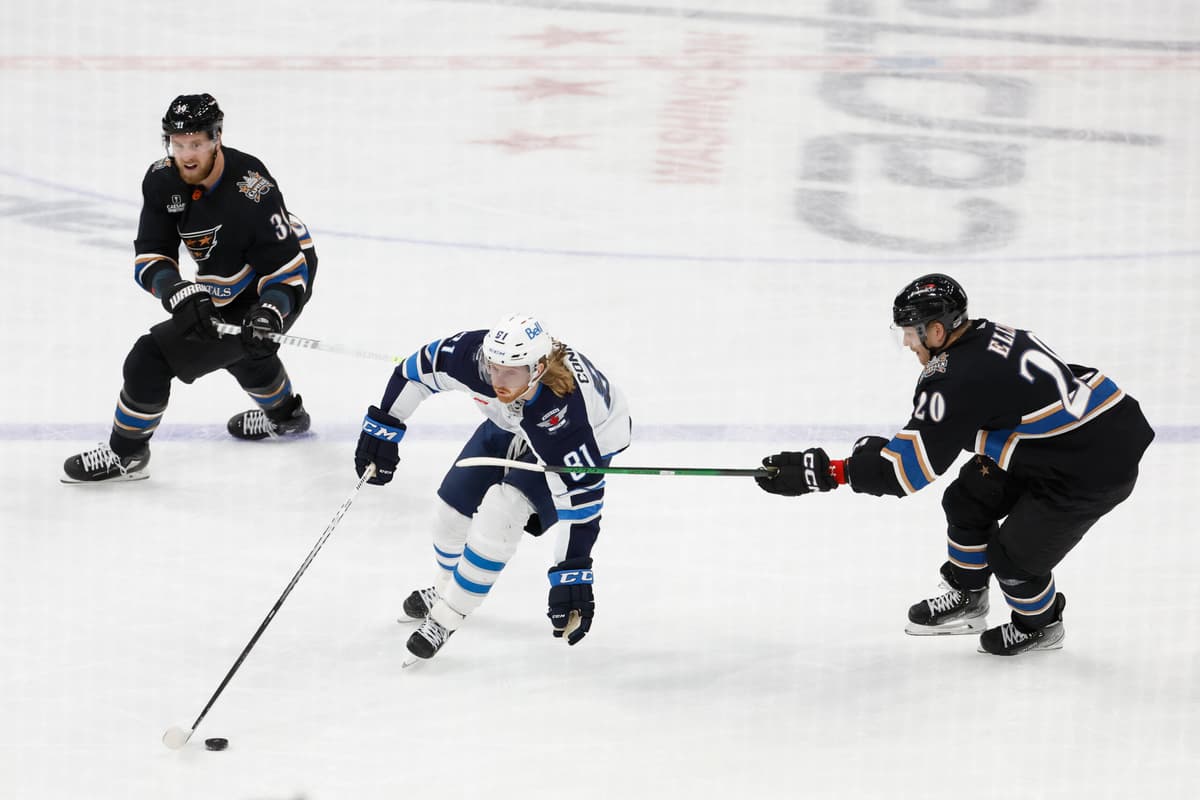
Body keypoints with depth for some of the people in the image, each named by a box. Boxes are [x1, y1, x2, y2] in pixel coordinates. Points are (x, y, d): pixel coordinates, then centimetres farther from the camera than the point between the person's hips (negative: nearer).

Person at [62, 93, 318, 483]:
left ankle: (125, 454, 4)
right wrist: (176, 290, -34)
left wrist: (270, 313, -42)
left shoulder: (250, 191, -33)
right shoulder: (162, 180, -13)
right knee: (235, 343, 38)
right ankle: (285, 415, 66)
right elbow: (149, 258, -14)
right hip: (227, 289, 8)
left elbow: (287, 266, -27)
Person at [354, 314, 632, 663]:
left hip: (591, 441, -6)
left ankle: (446, 617, -6)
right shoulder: (471, 355, -34)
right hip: (512, 425, 6)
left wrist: (572, 575, -42)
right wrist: (383, 428, -10)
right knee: (455, 506, 7)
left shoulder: (562, 412, -44)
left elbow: (579, 497, -41)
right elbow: (416, 371, -14)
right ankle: (445, 590, 38)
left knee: (501, 510, -23)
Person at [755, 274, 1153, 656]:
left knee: (1013, 555, -3)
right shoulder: (986, 336, 3)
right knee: (968, 500, 15)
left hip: (1098, 466, -10)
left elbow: (910, 466, -24)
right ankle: (968, 601, 36)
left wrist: (825, 473, -21)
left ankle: (1041, 625, 27)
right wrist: (880, 448, 9)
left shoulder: (960, 378, -25)